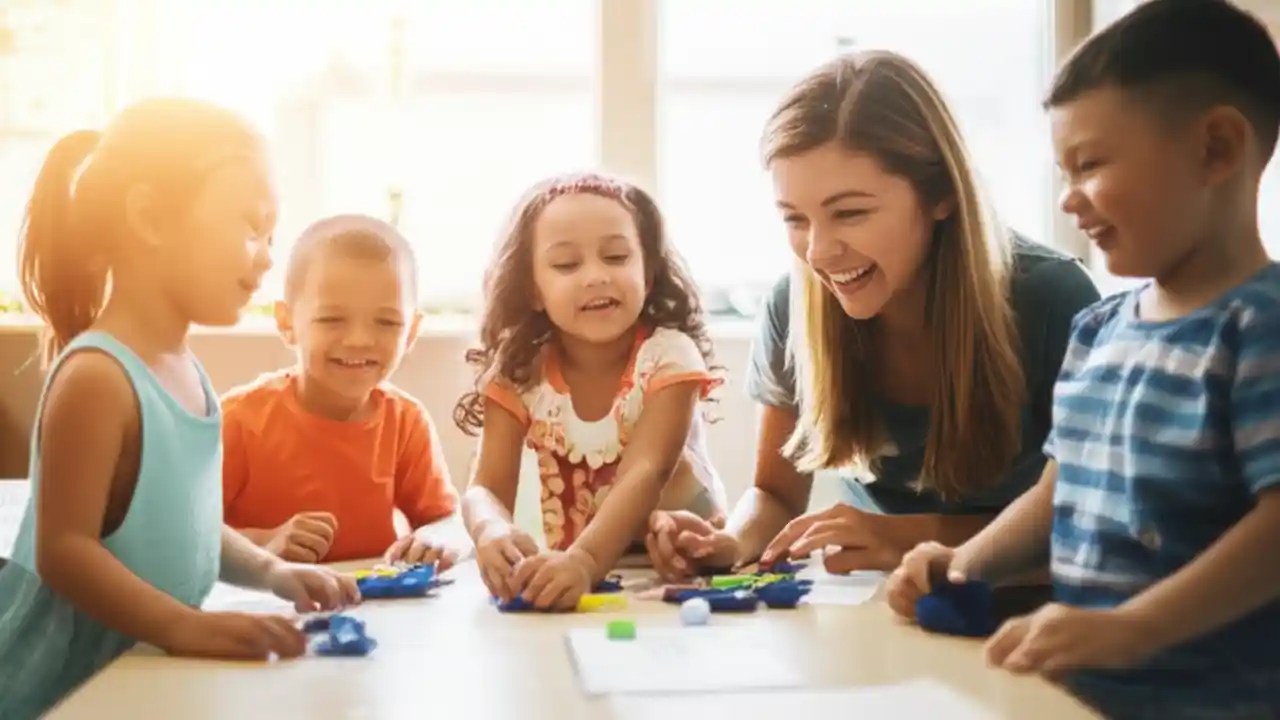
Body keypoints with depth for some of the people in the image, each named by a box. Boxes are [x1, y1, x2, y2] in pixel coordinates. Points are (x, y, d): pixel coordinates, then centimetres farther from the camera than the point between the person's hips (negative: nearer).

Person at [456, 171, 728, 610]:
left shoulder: (669, 356, -14)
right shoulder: (518, 372, -6)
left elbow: (645, 475, -27)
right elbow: (486, 488, -13)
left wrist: (585, 560, -44)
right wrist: (494, 532, -37)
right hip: (575, 568, 2)